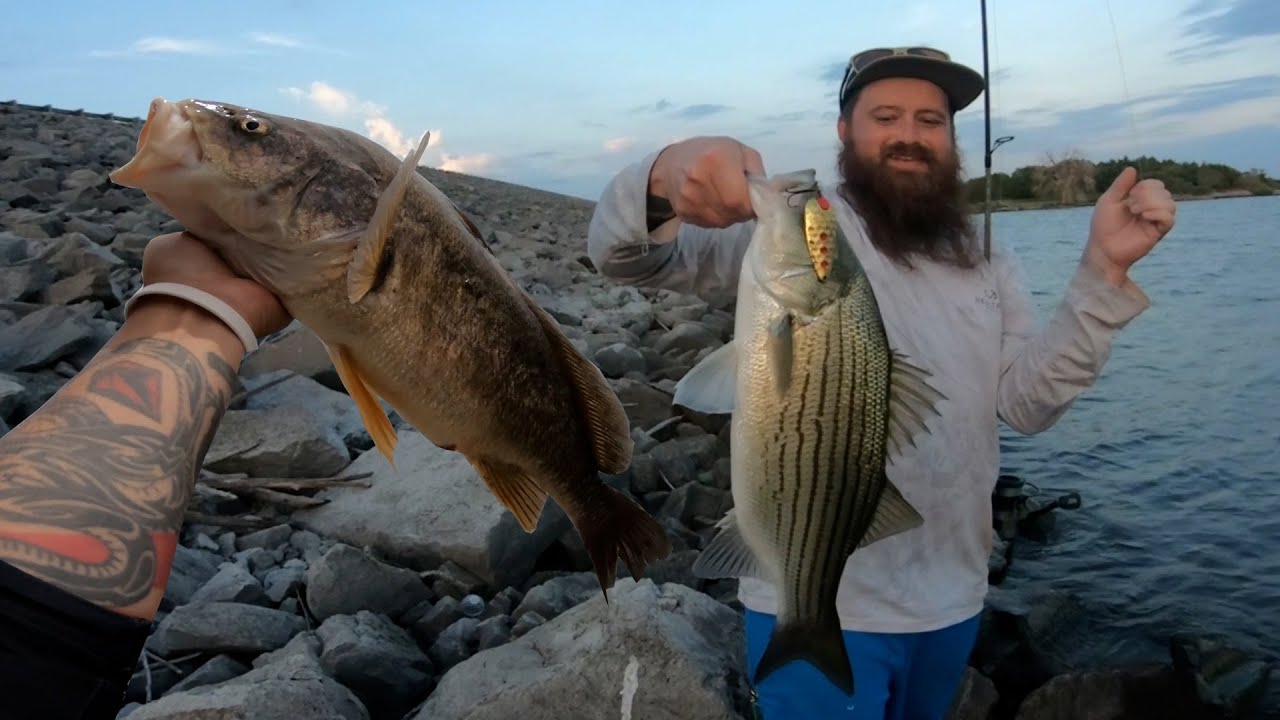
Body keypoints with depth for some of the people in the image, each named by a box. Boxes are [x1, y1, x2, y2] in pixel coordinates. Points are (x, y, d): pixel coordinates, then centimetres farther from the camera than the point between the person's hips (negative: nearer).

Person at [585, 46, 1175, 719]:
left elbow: (1026, 403, -2)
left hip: (953, 598, 7)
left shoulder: (987, 261, 7)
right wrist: (668, 173, -45)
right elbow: (624, 252, -22)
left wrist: (1103, 269, -13)